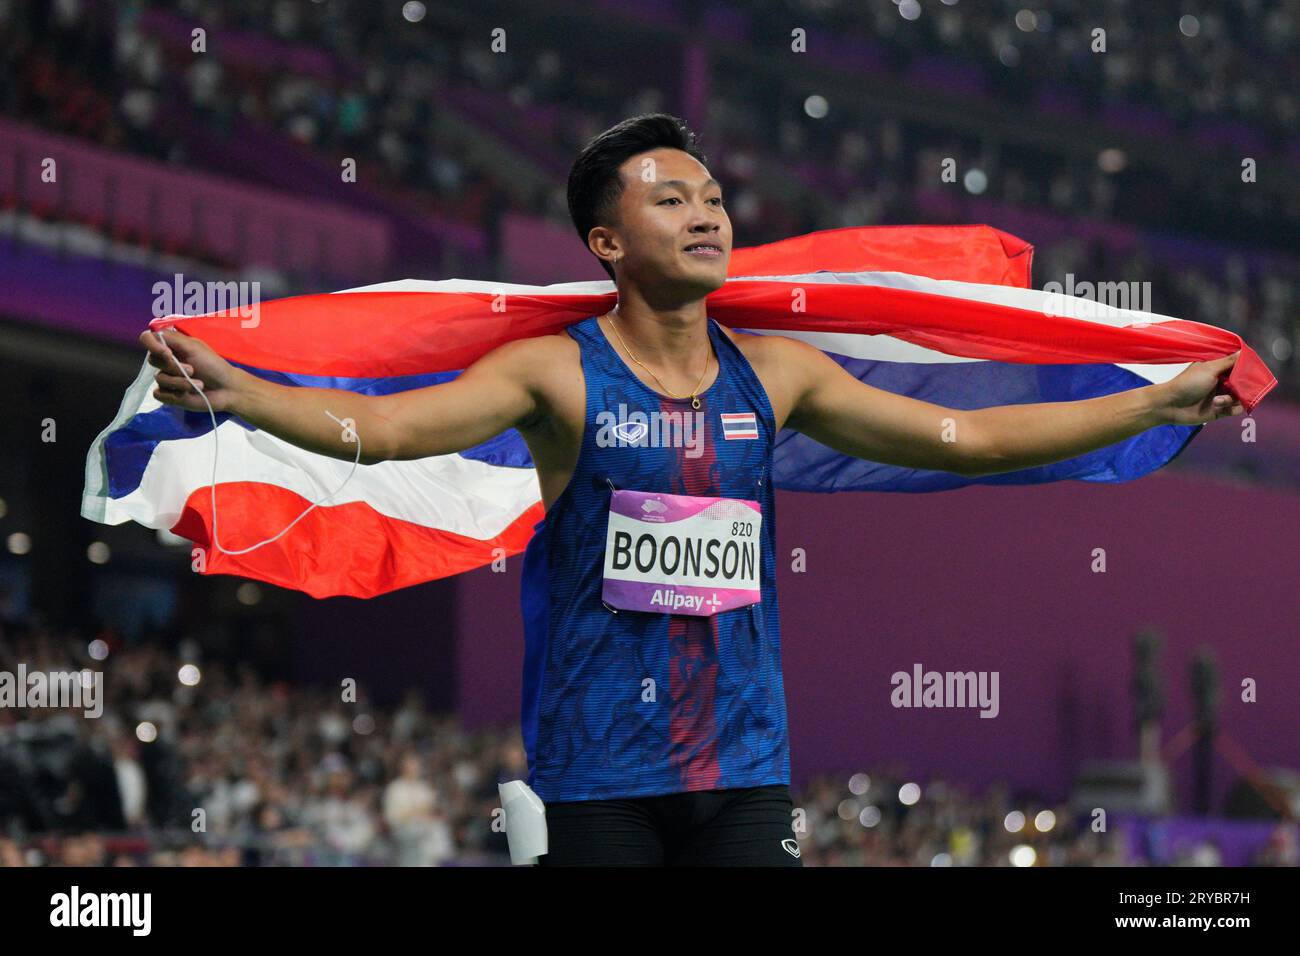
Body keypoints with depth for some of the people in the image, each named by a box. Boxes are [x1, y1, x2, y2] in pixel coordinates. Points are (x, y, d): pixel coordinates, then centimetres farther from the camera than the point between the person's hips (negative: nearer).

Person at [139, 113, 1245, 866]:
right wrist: (232, 392, -32)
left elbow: (967, 437, 14)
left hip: (744, 765, 3)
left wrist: (1161, 401, 14)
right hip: (602, 773, -3)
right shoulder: (558, 374, -4)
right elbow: (380, 425, -15)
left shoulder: (775, 374, 9)